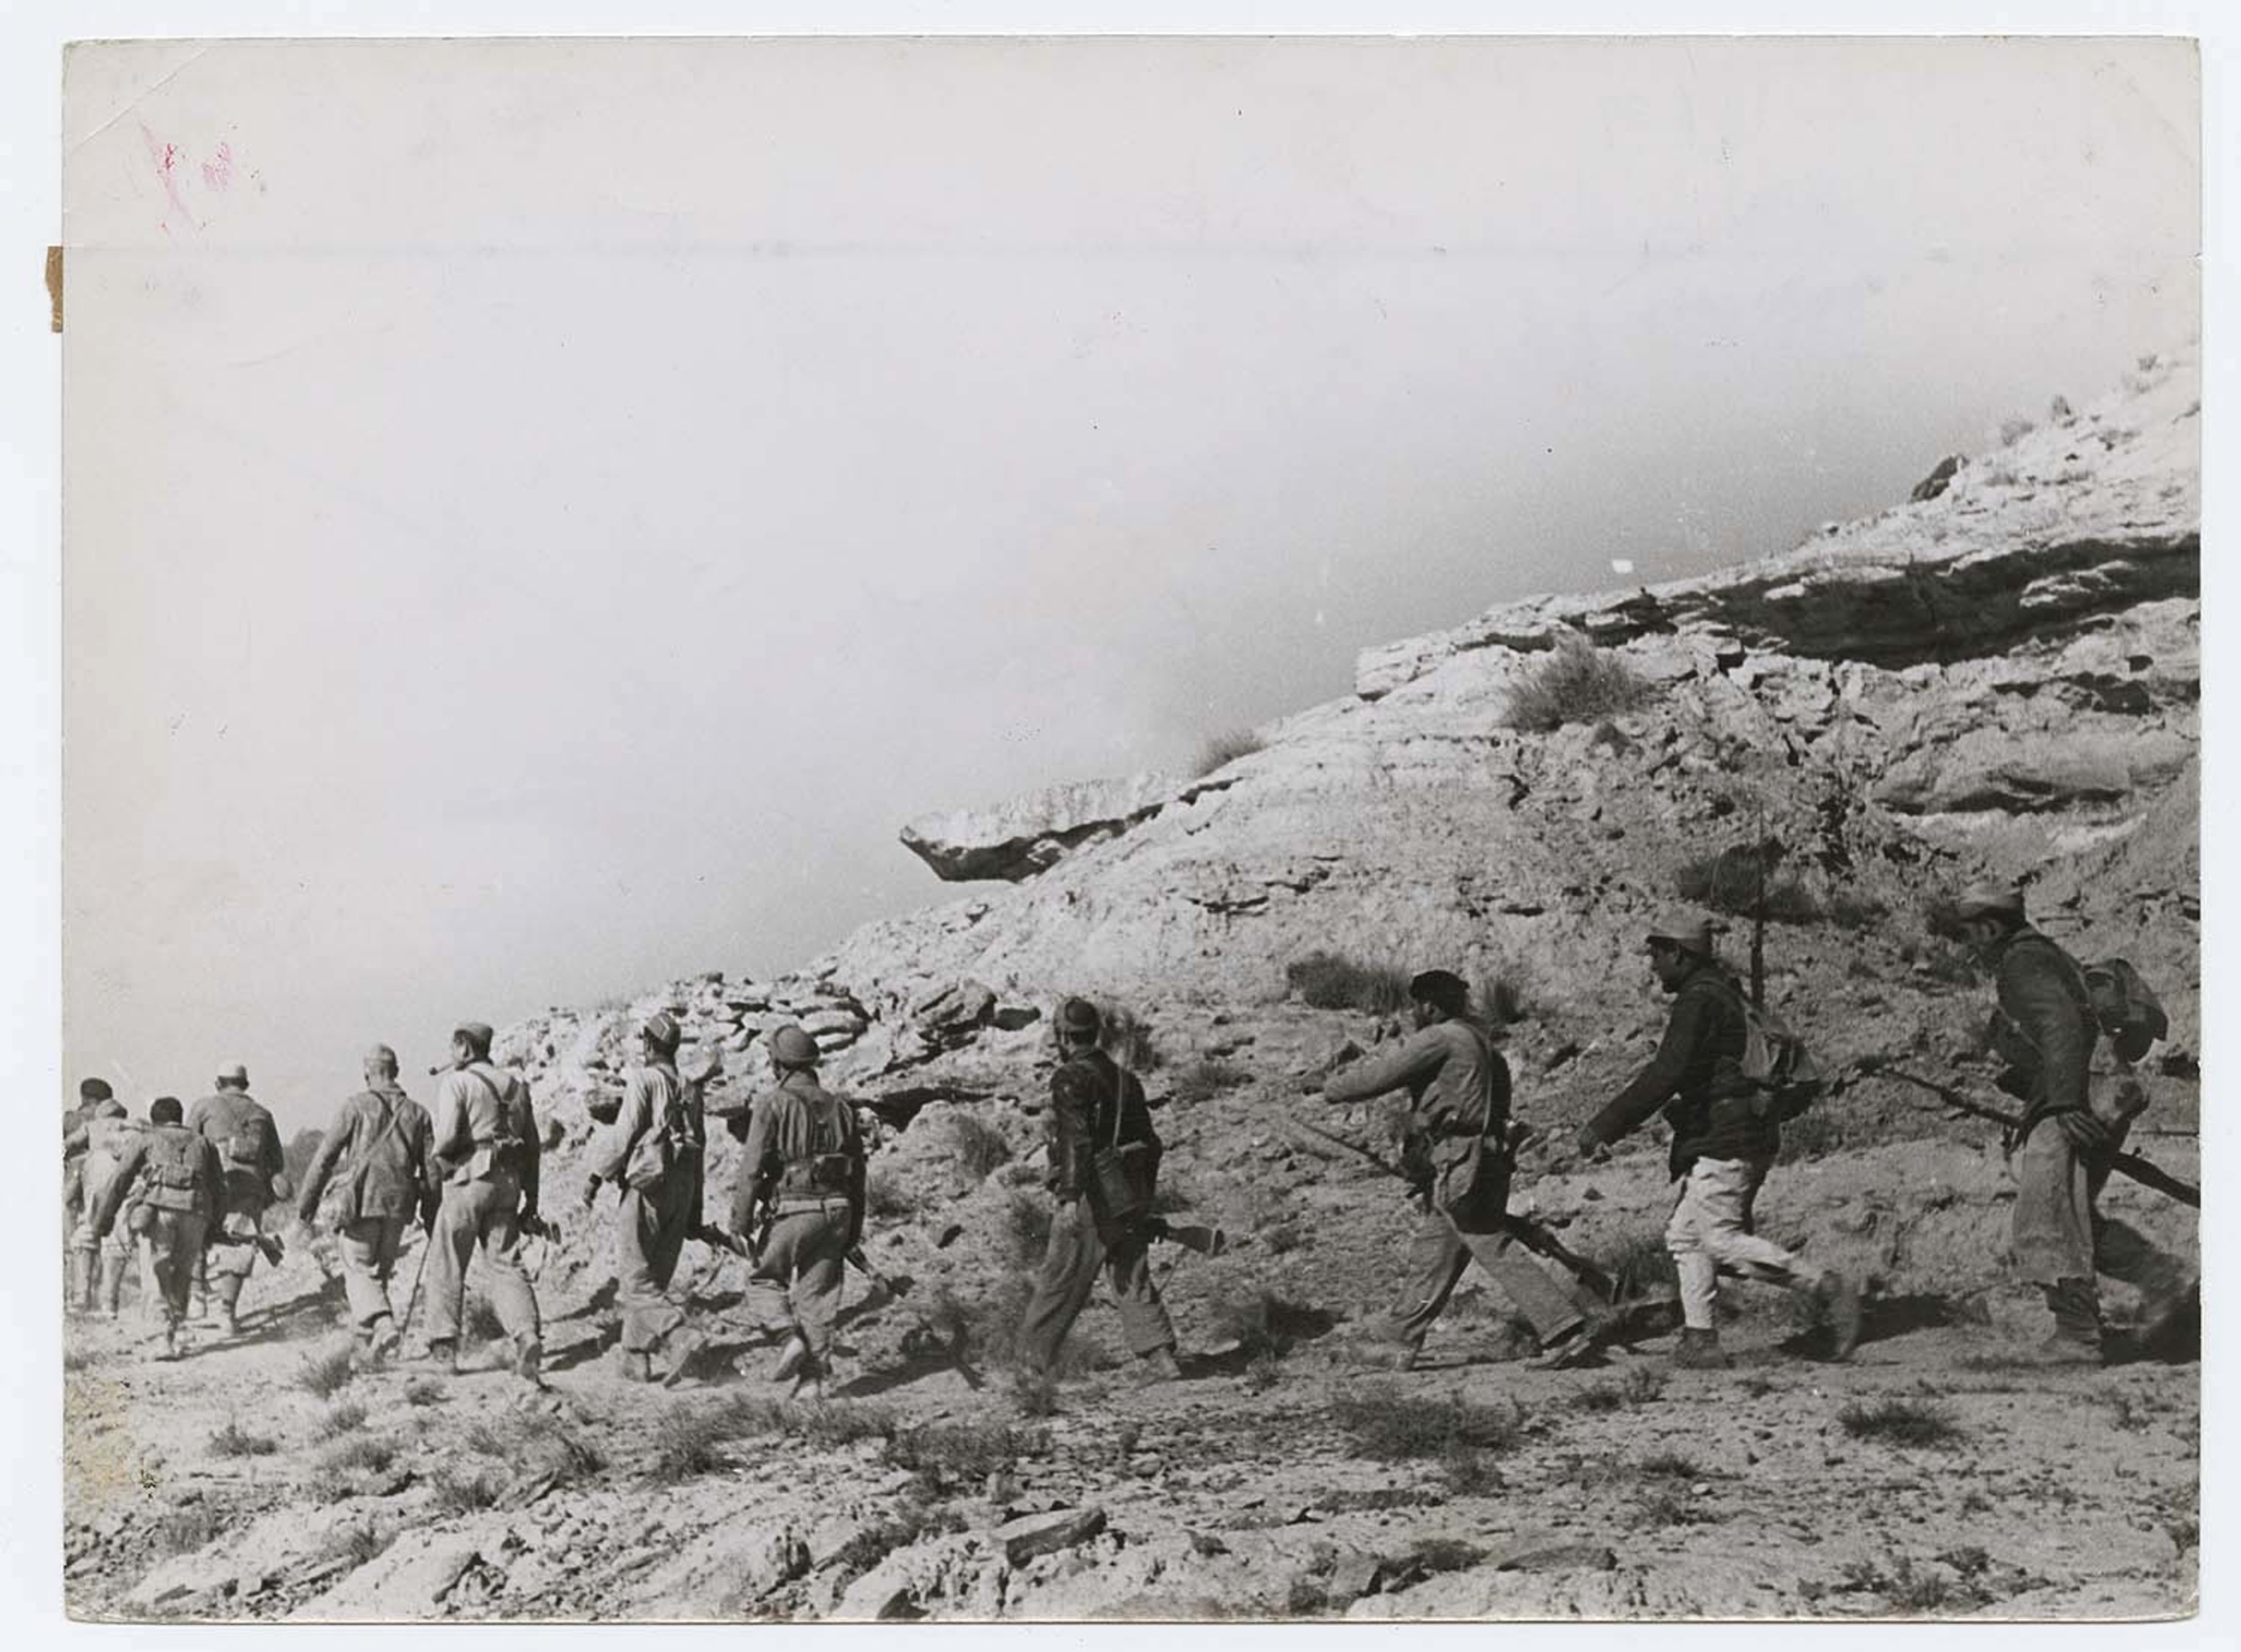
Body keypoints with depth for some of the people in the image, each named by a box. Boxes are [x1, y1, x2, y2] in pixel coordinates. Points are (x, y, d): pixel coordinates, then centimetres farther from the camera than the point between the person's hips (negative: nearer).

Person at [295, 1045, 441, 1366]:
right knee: (379, 1272, 16)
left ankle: (382, 1325, -24)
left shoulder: (357, 1106, -2)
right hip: (399, 1203, 4)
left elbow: (326, 1156, -3)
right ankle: (368, 1346, 18)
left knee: (359, 1271, 1)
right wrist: (431, 1217, 13)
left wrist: (306, 1202, 3)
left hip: (362, 1201, -4)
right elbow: (431, 1168, 7)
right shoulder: (417, 1113, 9)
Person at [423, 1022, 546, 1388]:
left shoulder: (456, 1083, -6)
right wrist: (530, 1200, 18)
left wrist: (439, 1160, 6)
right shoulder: (516, 1085, 13)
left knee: (447, 1265, 8)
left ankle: (444, 1347, 12)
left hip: (469, 1179, -5)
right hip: (508, 1181, 5)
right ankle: (527, 1337, -15)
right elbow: (532, 1144, 14)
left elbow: (446, 1138, -17)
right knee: (505, 1263, 5)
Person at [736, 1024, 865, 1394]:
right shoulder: (840, 1107, 11)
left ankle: (791, 1339, -6)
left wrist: (741, 1223, -7)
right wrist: (853, 1232, 19)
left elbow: (752, 1168, -12)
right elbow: (858, 1173, 13)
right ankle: (813, 1376, 7)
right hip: (835, 1210, 5)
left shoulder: (773, 1103, -6)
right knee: (818, 1294, 10)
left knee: (764, 1279, 15)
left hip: (791, 1210, -5)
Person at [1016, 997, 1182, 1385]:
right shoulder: (1125, 1078, 15)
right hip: (1129, 1200, 7)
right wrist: (1144, 1200, 26)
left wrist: (1070, 1196, -28)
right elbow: (1150, 1143, 18)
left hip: (1091, 1201, -7)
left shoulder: (1071, 1079, -9)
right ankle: (1159, 1359, -2)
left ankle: (1031, 1360, 13)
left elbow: (1075, 1138, -22)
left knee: (1060, 1284, 3)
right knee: (1134, 1283, 8)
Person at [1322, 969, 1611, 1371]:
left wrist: (1332, 1089, 6)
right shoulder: (1478, 1041, 18)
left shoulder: (1439, 1039, -10)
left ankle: (1567, 1331, -9)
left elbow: (1379, 1075, -12)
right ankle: (1401, 1342, 21)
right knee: (1431, 1253, 14)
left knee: (1496, 1250, -9)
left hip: (1457, 1166, -10)